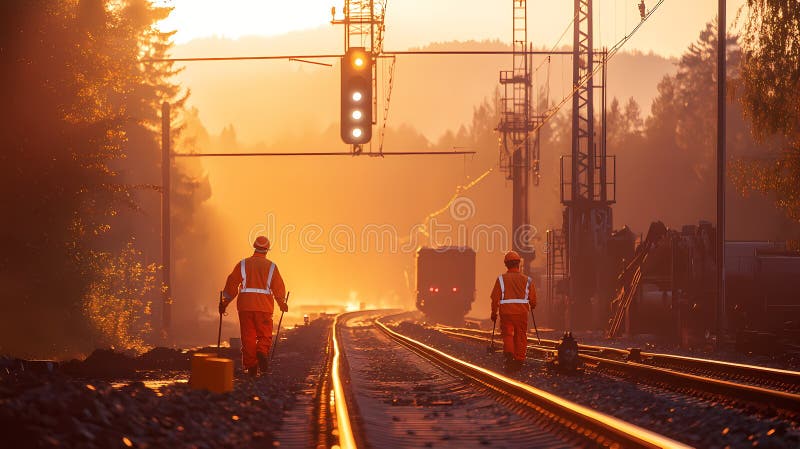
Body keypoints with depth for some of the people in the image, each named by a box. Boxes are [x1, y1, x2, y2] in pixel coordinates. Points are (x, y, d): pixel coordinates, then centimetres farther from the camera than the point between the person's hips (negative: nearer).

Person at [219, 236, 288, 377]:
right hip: (264, 307, -1)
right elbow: (279, 287, 5)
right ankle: (262, 352, -24)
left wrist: (224, 303, 11)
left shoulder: (243, 264, 6)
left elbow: (231, 284, 4)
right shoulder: (271, 266, 5)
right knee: (265, 335, 6)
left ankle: (250, 366, 0)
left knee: (248, 336, 5)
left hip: (245, 306, 1)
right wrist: (282, 304, 20)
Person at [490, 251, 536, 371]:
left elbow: (495, 298, -3)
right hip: (522, 312, 1)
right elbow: (533, 298, 6)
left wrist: (494, 313, 8)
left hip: (506, 312, -1)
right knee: (521, 336, 10)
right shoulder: (526, 280, 3)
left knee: (507, 334, 6)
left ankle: (509, 353, -19)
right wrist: (532, 306, 29)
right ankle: (519, 360, 12)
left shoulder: (501, 279, -2)